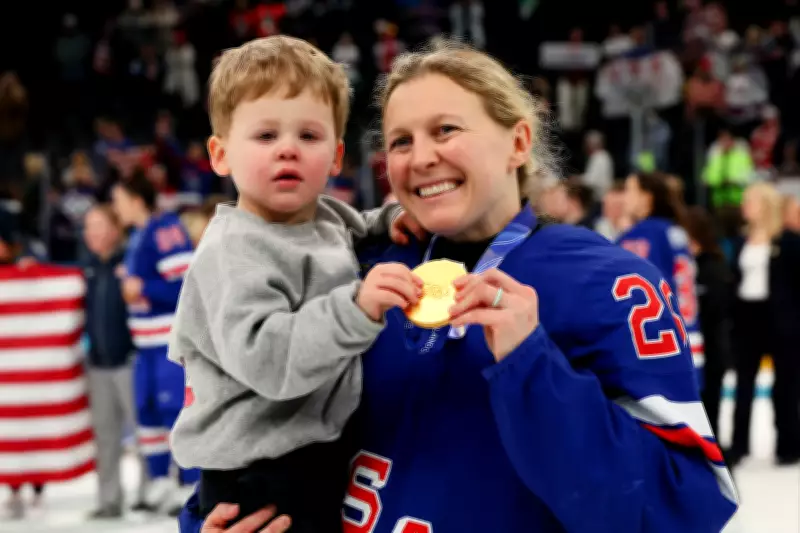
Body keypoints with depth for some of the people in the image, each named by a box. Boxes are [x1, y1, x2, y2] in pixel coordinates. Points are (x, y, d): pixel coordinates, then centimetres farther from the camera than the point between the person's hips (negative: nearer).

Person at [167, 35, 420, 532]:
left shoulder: (329, 218, 6)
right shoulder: (235, 251, -21)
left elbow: (355, 237, 30)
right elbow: (264, 357, -33)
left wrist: (391, 218, 9)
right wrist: (355, 308, -42)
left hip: (323, 455, 9)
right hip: (259, 477, -8)